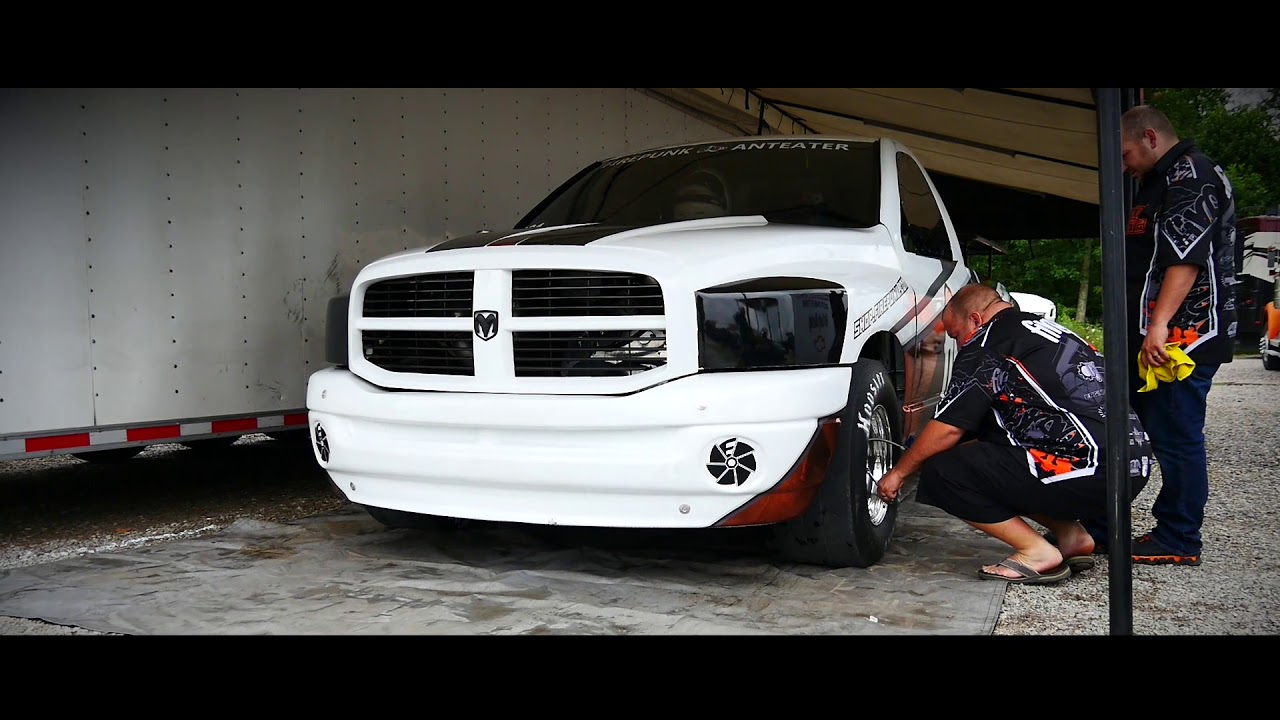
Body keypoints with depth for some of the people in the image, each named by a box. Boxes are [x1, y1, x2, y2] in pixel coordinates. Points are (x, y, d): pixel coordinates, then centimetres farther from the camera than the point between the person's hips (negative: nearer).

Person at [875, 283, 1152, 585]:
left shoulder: (988, 341, -3)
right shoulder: (1044, 328, 24)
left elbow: (948, 428, -5)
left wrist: (898, 472, 8)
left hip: (1089, 470, -10)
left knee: (941, 471, -7)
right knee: (988, 454, 24)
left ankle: (1037, 552, -5)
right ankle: (1071, 536, 17)